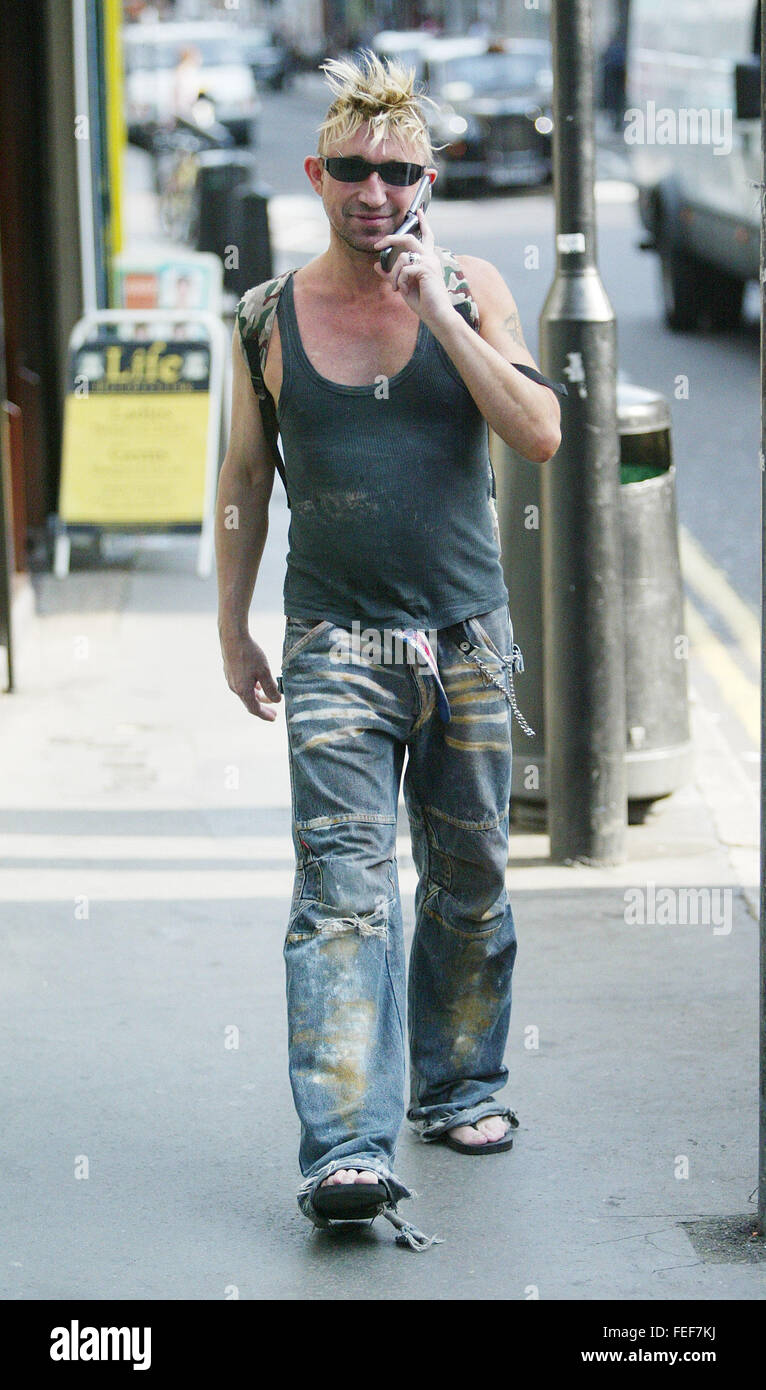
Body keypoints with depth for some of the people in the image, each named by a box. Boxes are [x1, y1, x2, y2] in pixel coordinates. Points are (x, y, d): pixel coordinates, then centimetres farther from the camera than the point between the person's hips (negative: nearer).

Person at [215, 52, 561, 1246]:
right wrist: (233, 627, 12)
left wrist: (438, 314, -16)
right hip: (337, 645, -2)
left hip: (469, 641, 2)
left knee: (470, 880, 13)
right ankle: (347, 1149, -20)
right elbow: (244, 477, 11)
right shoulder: (271, 316, 2)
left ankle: (457, 1084, 34)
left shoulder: (472, 291, 1)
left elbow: (540, 436, -11)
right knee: (342, 891, -13)